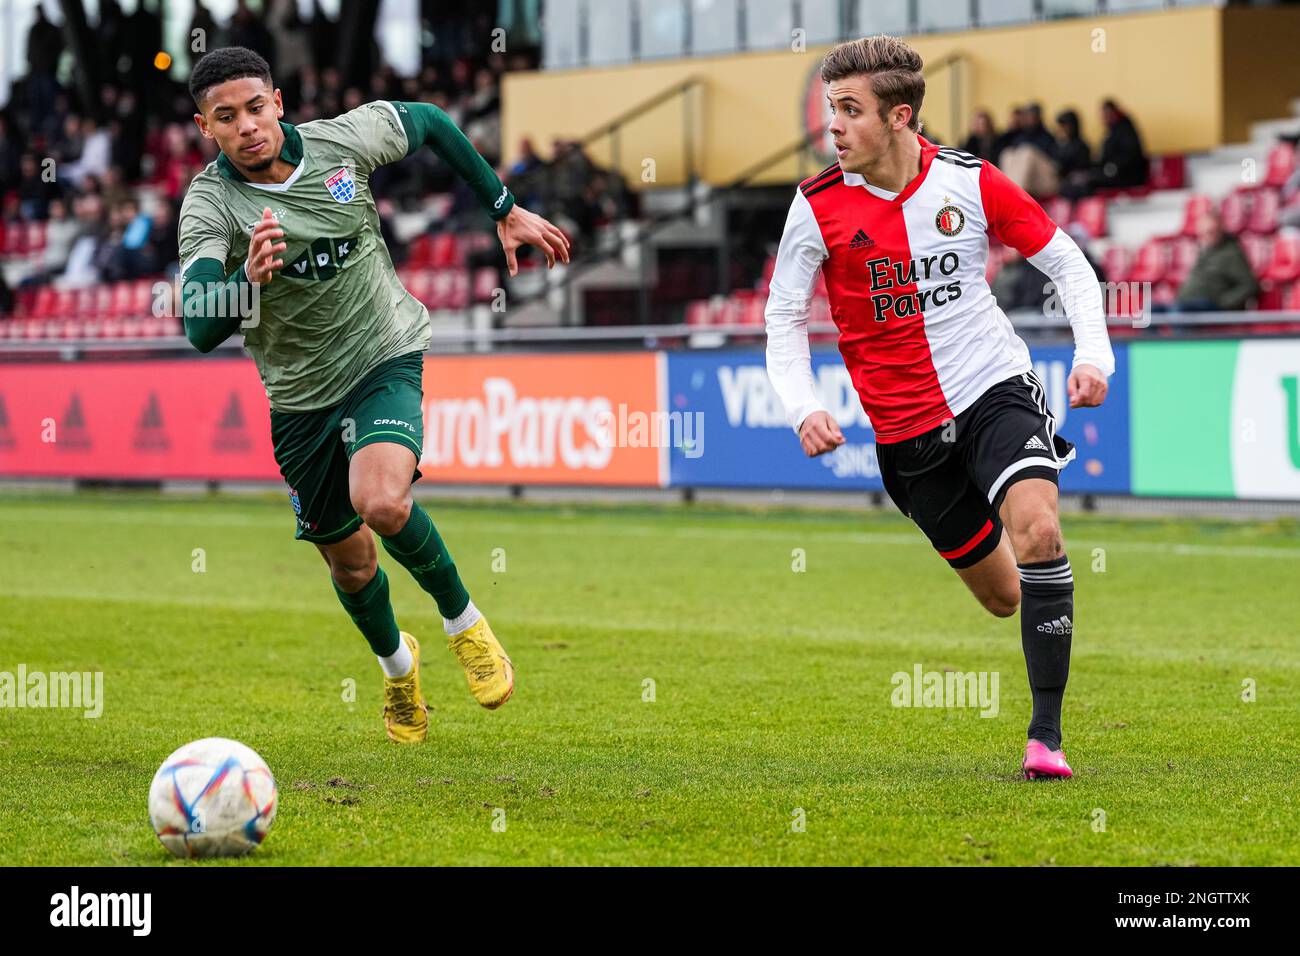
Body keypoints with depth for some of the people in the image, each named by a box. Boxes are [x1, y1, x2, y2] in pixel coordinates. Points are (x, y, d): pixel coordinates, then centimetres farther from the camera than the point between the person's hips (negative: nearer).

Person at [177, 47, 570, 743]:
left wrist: (506, 211, 12)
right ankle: (397, 666, 45)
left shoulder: (344, 139, -13)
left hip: (388, 354, -1)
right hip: (300, 396, 1)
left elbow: (429, 123, 9)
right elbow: (201, 330, -31)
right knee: (349, 560, 13)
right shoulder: (208, 205, -18)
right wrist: (249, 278, -51)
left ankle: (463, 621, -2)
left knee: (381, 503, -29)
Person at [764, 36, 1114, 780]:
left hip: (996, 389, -1)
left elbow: (1067, 262, 4)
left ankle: (1047, 732, -21)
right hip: (907, 428, 1)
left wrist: (1094, 353, -10)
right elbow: (785, 317, 2)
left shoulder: (970, 181, -7)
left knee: (1036, 527, -27)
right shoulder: (819, 207, -7)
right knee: (1001, 594, 6)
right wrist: (804, 408, -14)